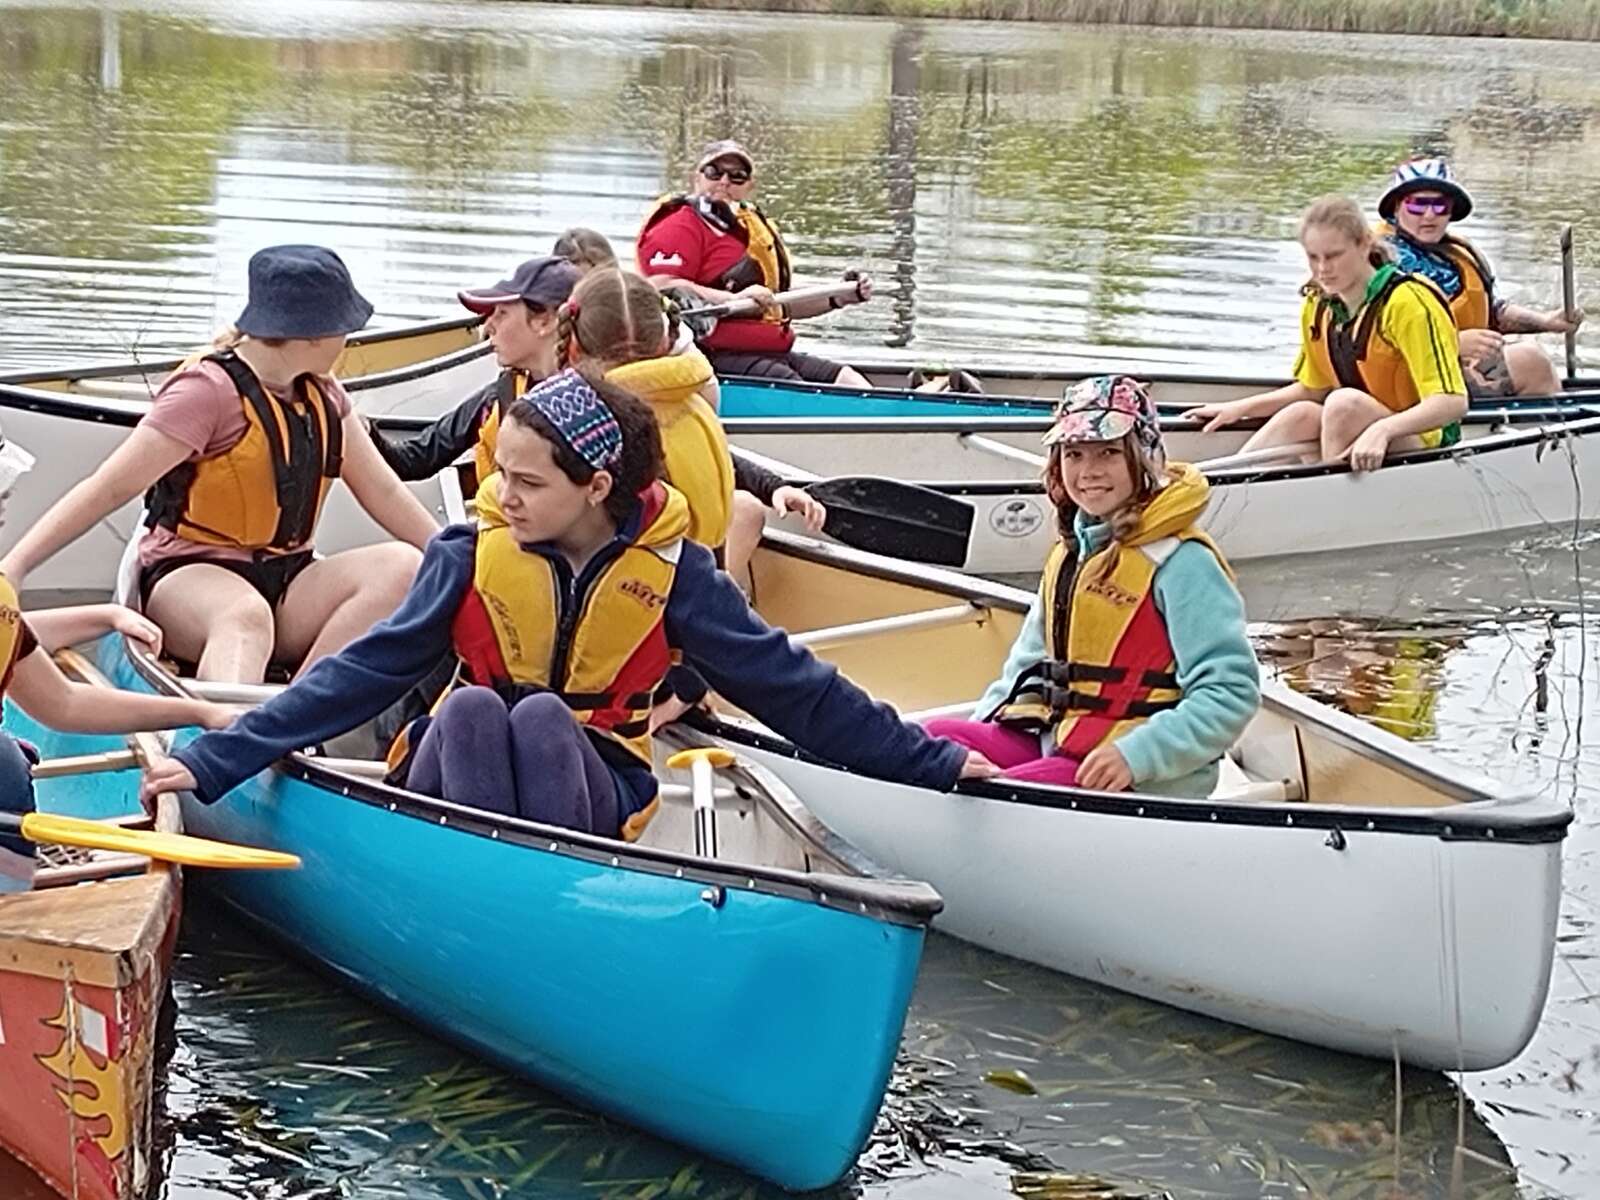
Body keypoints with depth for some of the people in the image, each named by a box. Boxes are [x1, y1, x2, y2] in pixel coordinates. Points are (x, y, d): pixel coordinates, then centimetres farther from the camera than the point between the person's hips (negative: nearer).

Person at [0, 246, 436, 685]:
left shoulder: (321, 393, 13)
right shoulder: (208, 391, -12)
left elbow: (383, 492, 17)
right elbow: (109, 489, -17)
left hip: (285, 584, 7)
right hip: (191, 576, -7)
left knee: (404, 567, -21)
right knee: (245, 615, -42)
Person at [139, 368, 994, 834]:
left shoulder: (669, 568, -5)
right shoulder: (472, 552, -5)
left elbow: (789, 684, 0)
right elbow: (361, 673, -7)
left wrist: (932, 763, 0)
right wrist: (213, 762, -15)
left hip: (589, 788, -1)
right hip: (459, 779, 1)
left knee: (542, 717, -31)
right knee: (472, 707, -31)